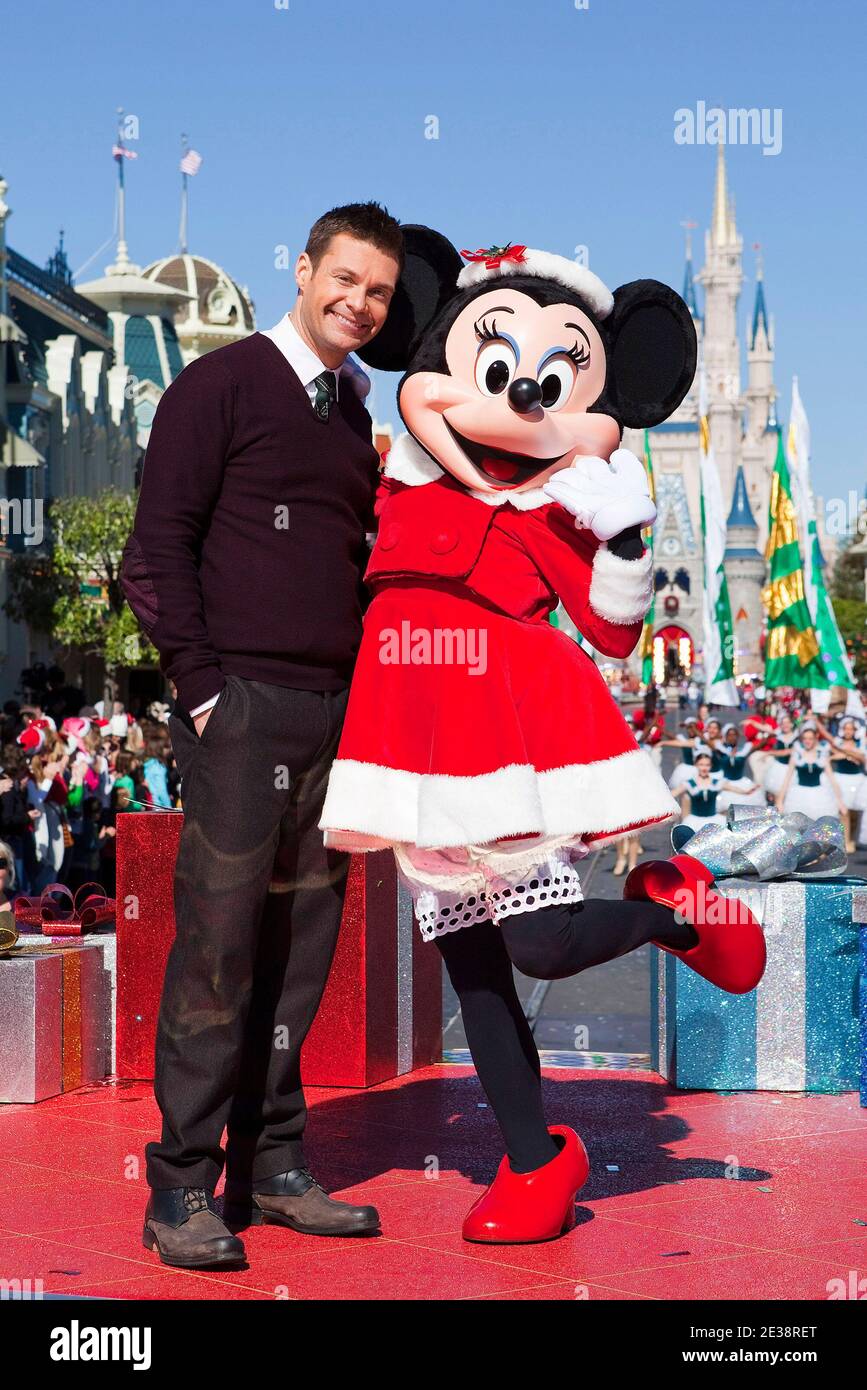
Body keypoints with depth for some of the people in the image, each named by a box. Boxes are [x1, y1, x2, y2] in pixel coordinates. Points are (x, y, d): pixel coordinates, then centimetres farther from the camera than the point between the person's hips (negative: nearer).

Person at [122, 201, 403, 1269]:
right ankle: (180, 1188, 0)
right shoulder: (222, 386, -1)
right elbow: (156, 553, -6)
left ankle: (270, 1166, 16)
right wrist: (201, 684, -11)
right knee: (218, 946, -7)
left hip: (333, 712, 6)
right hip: (240, 709, -6)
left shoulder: (357, 416, 18)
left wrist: (364, 688, 12)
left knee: (300, 947, 7)